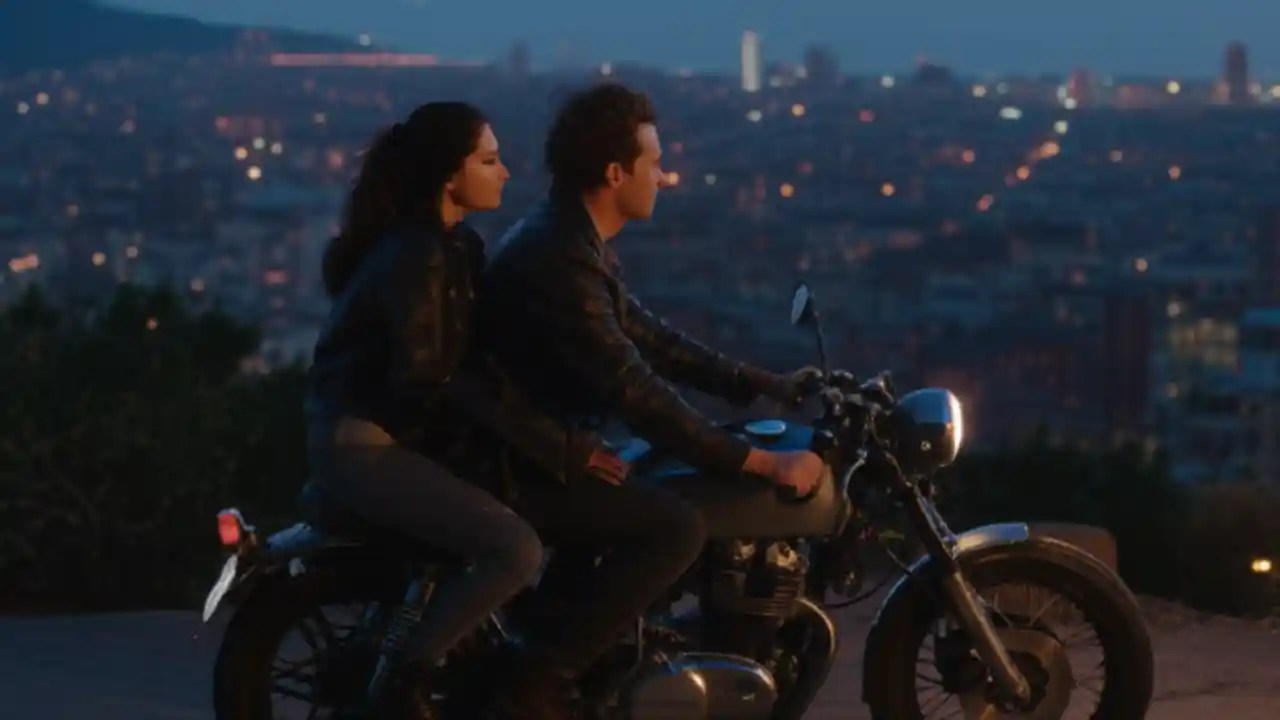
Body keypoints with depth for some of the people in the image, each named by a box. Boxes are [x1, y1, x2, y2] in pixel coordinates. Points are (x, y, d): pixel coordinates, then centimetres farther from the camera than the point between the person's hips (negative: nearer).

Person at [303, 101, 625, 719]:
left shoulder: (459, 247, 10)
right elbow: (435, 378, -24)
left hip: (409, 435, 10)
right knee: (515, 549, -23)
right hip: (363, 444, -10)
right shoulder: (415, 257, -20)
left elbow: (480, 354, 11)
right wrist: (559, 447, -25)